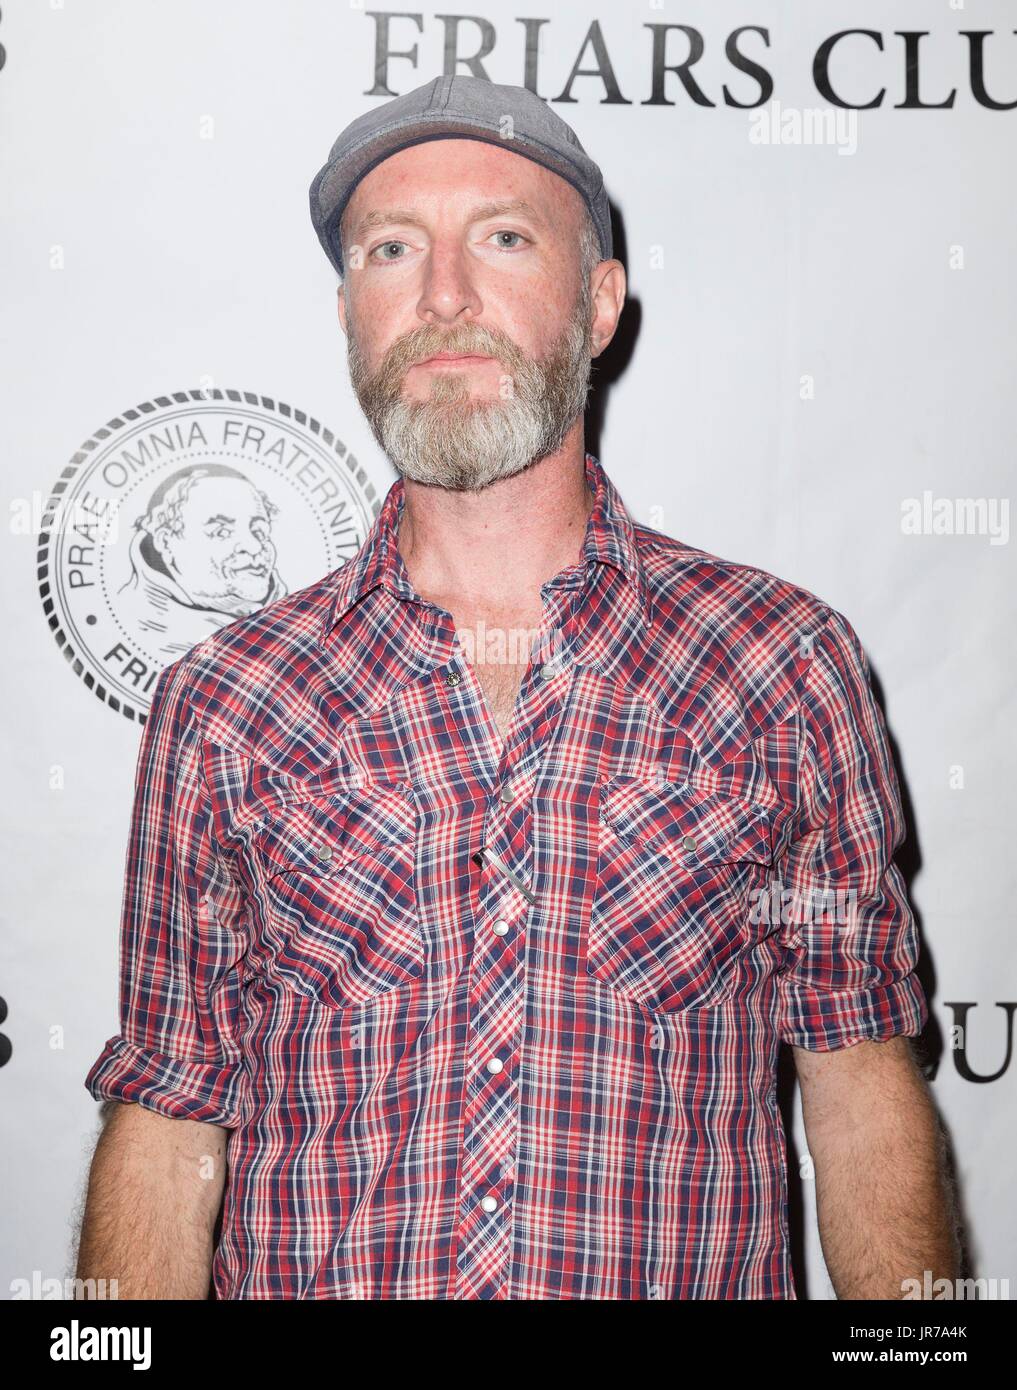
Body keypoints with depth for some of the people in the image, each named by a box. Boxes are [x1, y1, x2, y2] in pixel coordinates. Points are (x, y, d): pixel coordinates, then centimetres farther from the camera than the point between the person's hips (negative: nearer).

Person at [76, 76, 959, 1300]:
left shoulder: (787, 664, -5)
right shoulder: (218, 708, -3)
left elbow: (860, 1078, -2)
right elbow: (166, 1124, -1)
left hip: (692, 1275, 0)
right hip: (299, 1277, 1)